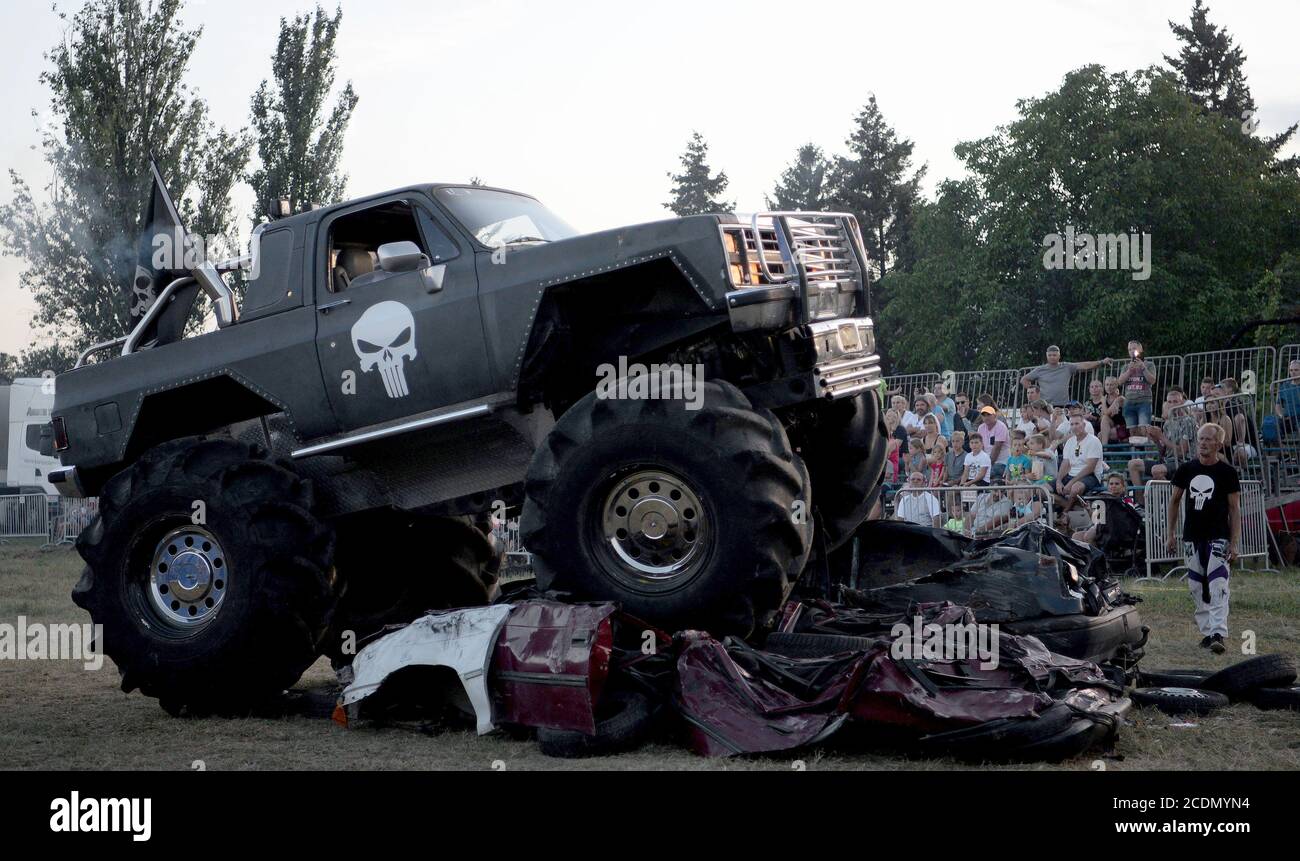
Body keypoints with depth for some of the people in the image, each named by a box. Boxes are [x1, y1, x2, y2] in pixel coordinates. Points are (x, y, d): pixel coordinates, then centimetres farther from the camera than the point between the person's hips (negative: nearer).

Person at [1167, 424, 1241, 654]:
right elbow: (1174, 501, 16)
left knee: (1218, 587, -15)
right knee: (1197, 588, 7)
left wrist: (1235, 543, -7)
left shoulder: (1227, 472, -3)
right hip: (1191, 538, 4)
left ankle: (1218, 634, -21)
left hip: (1218, 538, -4)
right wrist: (1170, 534, 12)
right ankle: (1206, 633, 16)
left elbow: (1235, 508, -1)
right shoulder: (1186, 469, 6)